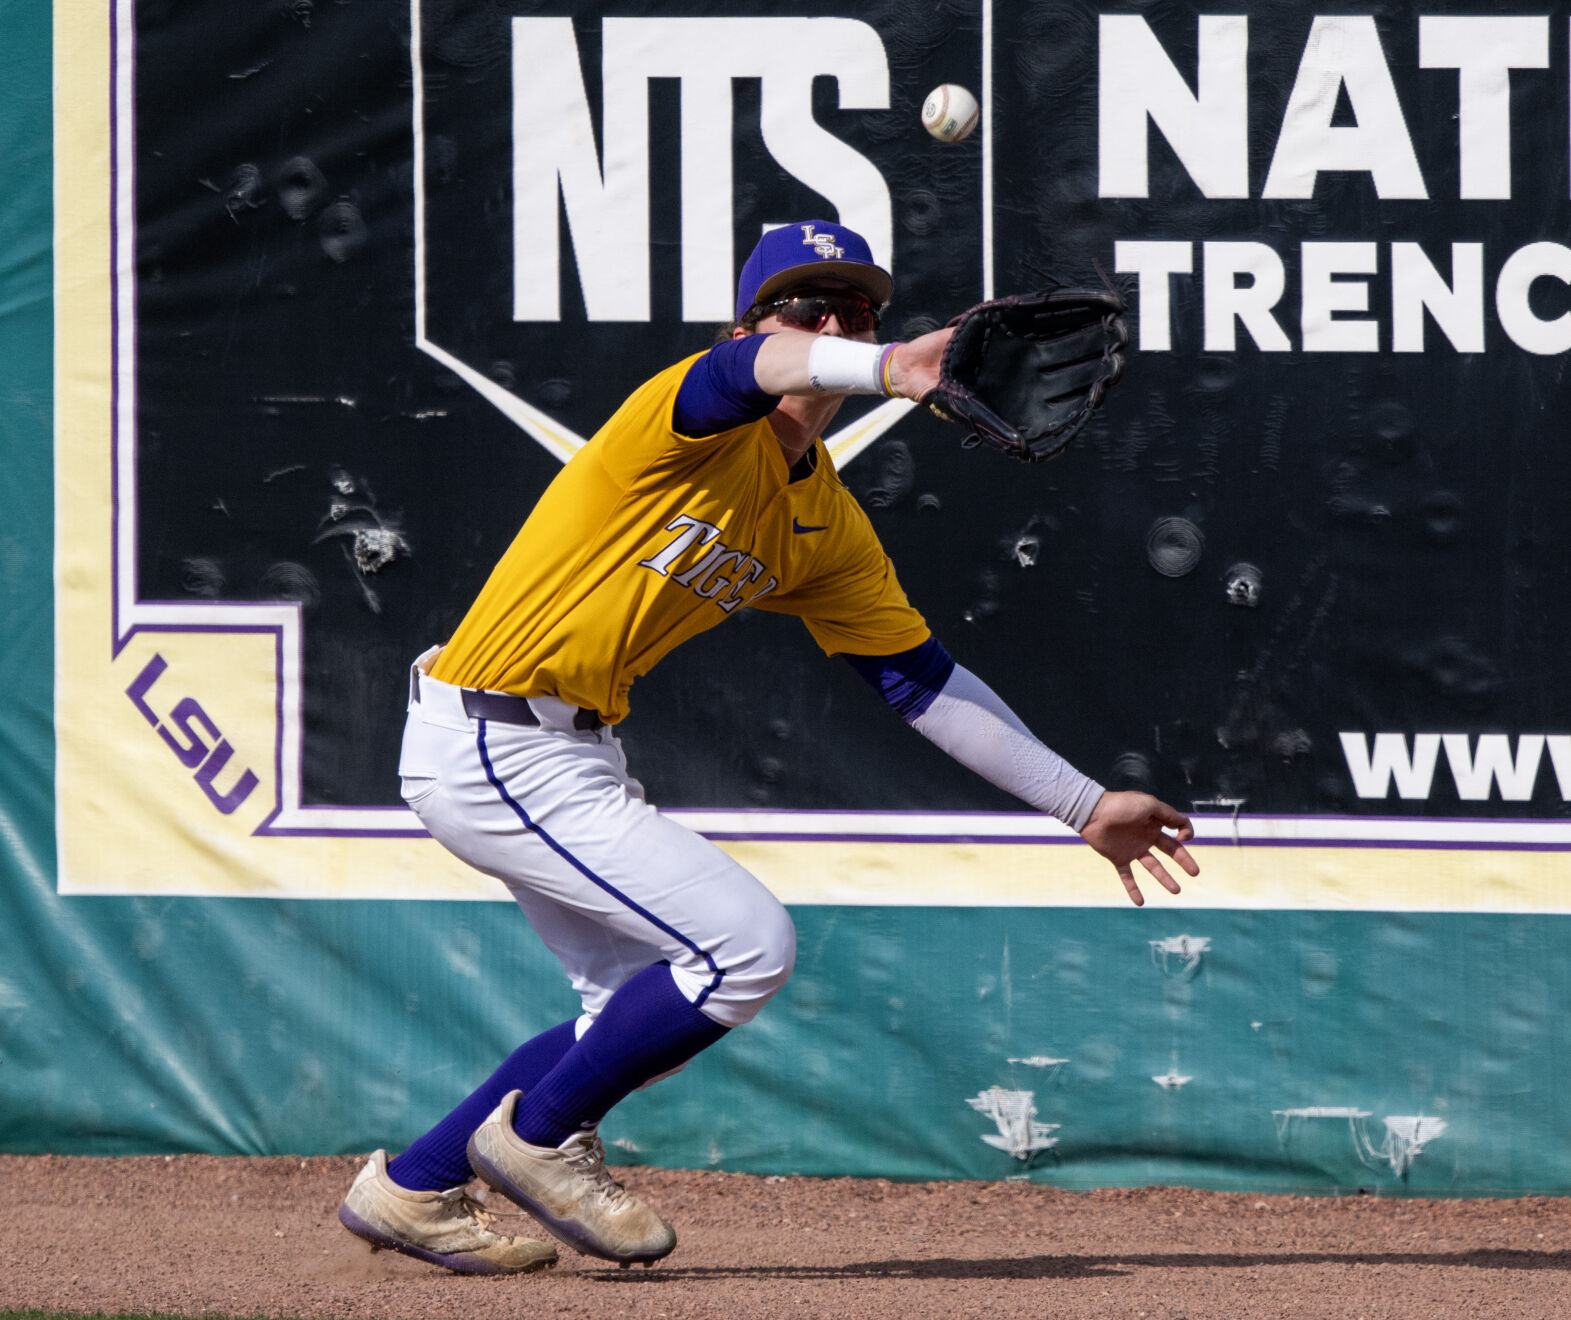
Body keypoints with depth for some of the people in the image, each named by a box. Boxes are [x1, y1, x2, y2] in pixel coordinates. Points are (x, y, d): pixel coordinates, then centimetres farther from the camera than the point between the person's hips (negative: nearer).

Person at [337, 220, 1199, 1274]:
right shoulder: (703, 422, -16)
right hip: (489, 744, -9)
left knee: (649, 1012, 16)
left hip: (572, 761, 9)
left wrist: (1086, 805, 11)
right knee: (746, 944, -12)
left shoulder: (829, 528, 8)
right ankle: (539, 1134, 6)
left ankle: (415, 1186, 26)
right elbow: (756, 372, -40)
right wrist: (890, 370, -62)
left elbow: (923, 680, 13)